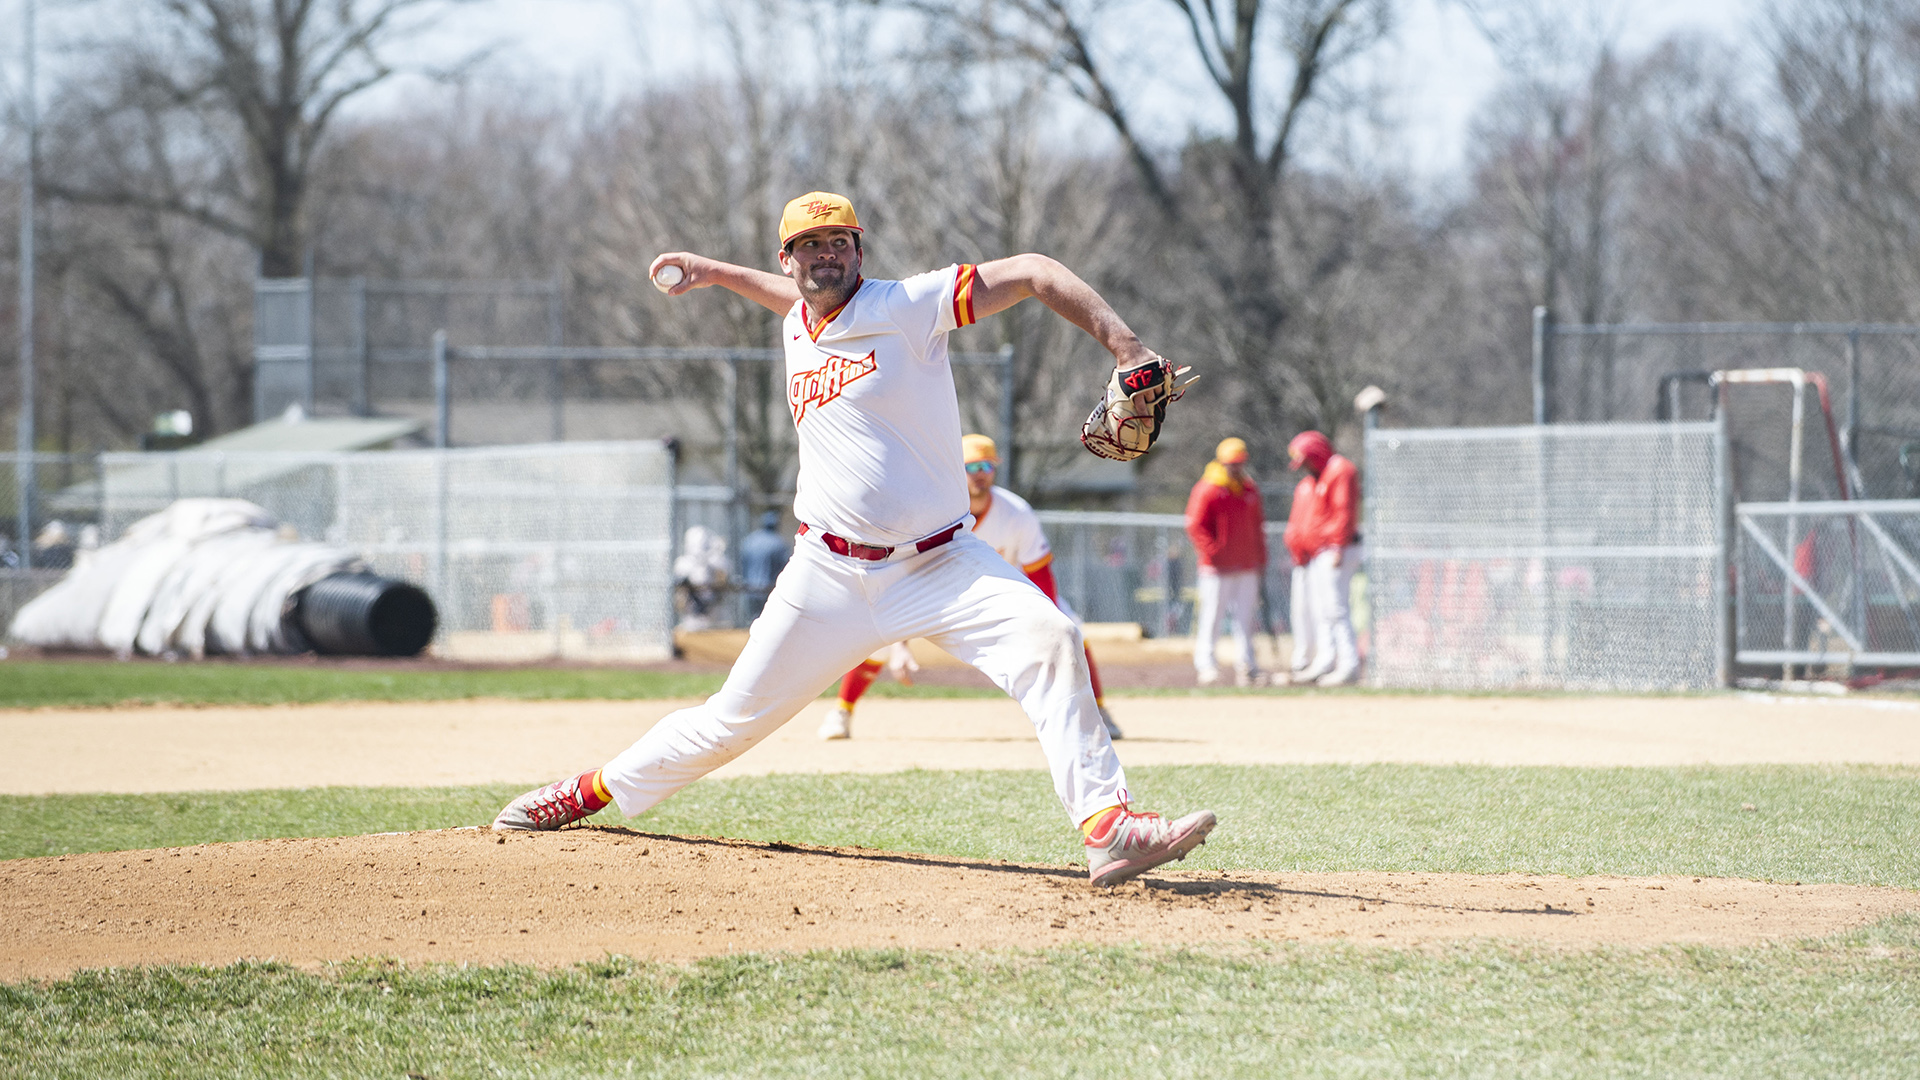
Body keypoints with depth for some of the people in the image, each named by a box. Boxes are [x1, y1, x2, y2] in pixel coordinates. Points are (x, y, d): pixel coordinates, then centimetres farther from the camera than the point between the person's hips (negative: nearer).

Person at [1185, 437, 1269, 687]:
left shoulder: (1250, 489, 14)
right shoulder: (1207, 490, -6)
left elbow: (1258, 525, 21)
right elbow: (1195, 525, -9)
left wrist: (1260, 558, 16)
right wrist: (1213, 553, -16)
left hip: (1247, 567, 6)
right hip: (1218, 568, -6)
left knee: (1245, 618, 6)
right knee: (1211, 616, -5)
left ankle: (1246, 666, 10)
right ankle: (1205, 664, -1)